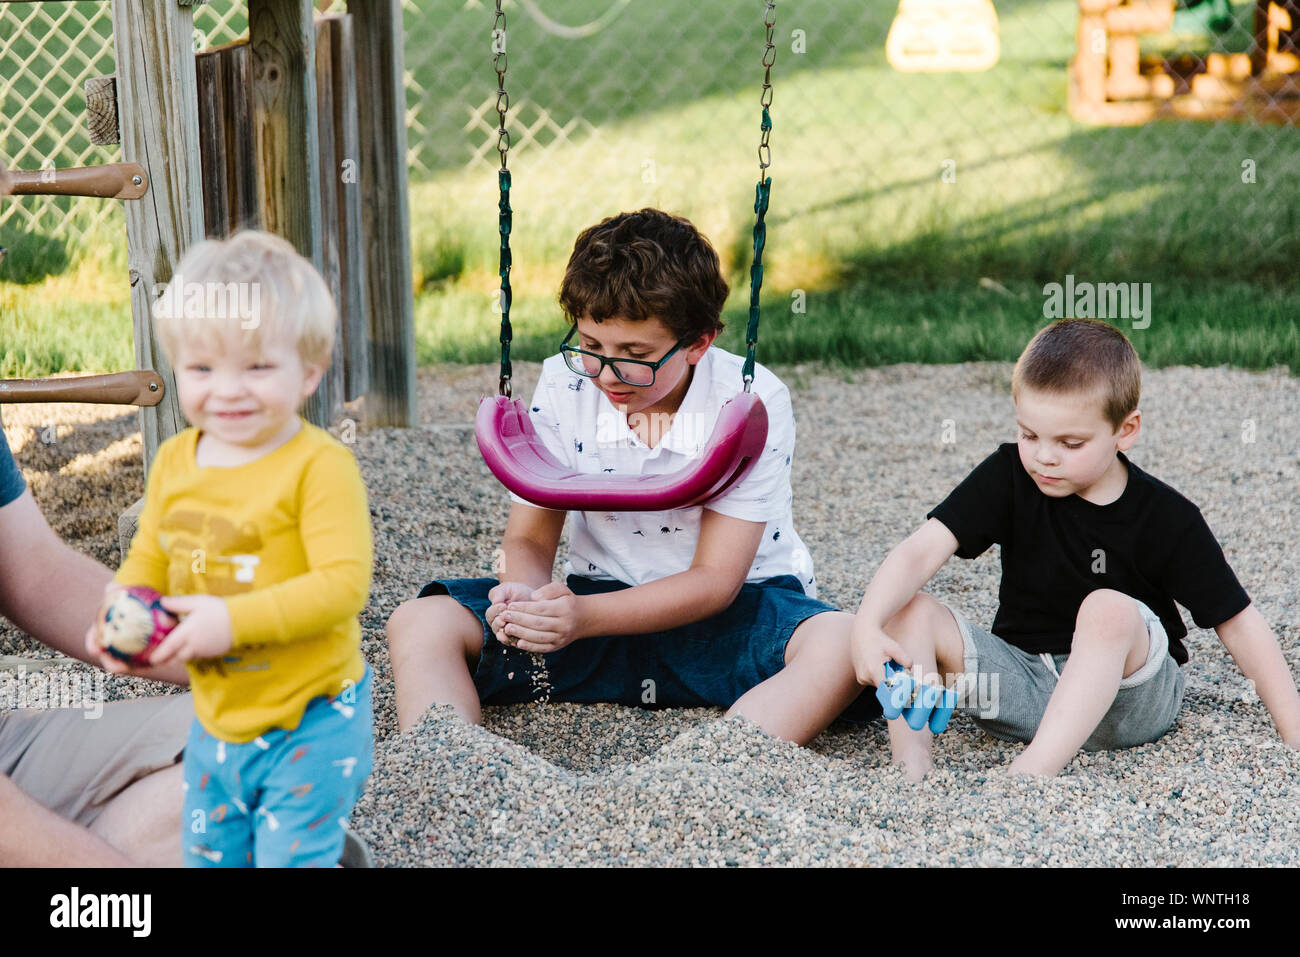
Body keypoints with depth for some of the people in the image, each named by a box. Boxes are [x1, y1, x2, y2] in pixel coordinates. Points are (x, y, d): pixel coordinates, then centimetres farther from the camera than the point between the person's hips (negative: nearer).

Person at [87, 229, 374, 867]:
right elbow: (150, 556, 13)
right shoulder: (174, 462, 0)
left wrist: (234, 620, -31)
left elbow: (344, 583, -27)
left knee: (292, 859, 1)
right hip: (214, 719, 7)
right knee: (208, 858, 21)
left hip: (308, 723, -7)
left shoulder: (320, 466, -21)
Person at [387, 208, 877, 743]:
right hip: (600, 598, 3)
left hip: (725, 611, -3)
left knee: (843, 644, -36)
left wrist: (587, 617, -33)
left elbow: (715, 578, -18)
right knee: (420, 624, -17)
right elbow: (530, 538, -1)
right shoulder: (564, 386, -8)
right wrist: (525, 595, -28)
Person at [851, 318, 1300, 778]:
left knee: (1109, 609, -34)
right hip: (1023, 685, 3)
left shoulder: (1168, 519, -10)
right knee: (910, 610, -17)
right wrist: (867, 625, -34)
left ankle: (1026, 775, -42)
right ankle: (910, 771, -33)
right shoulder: (1009, 476, -5)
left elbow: (1238, 622, -5)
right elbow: (922, 550, -16)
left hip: (1127, 692, -3)